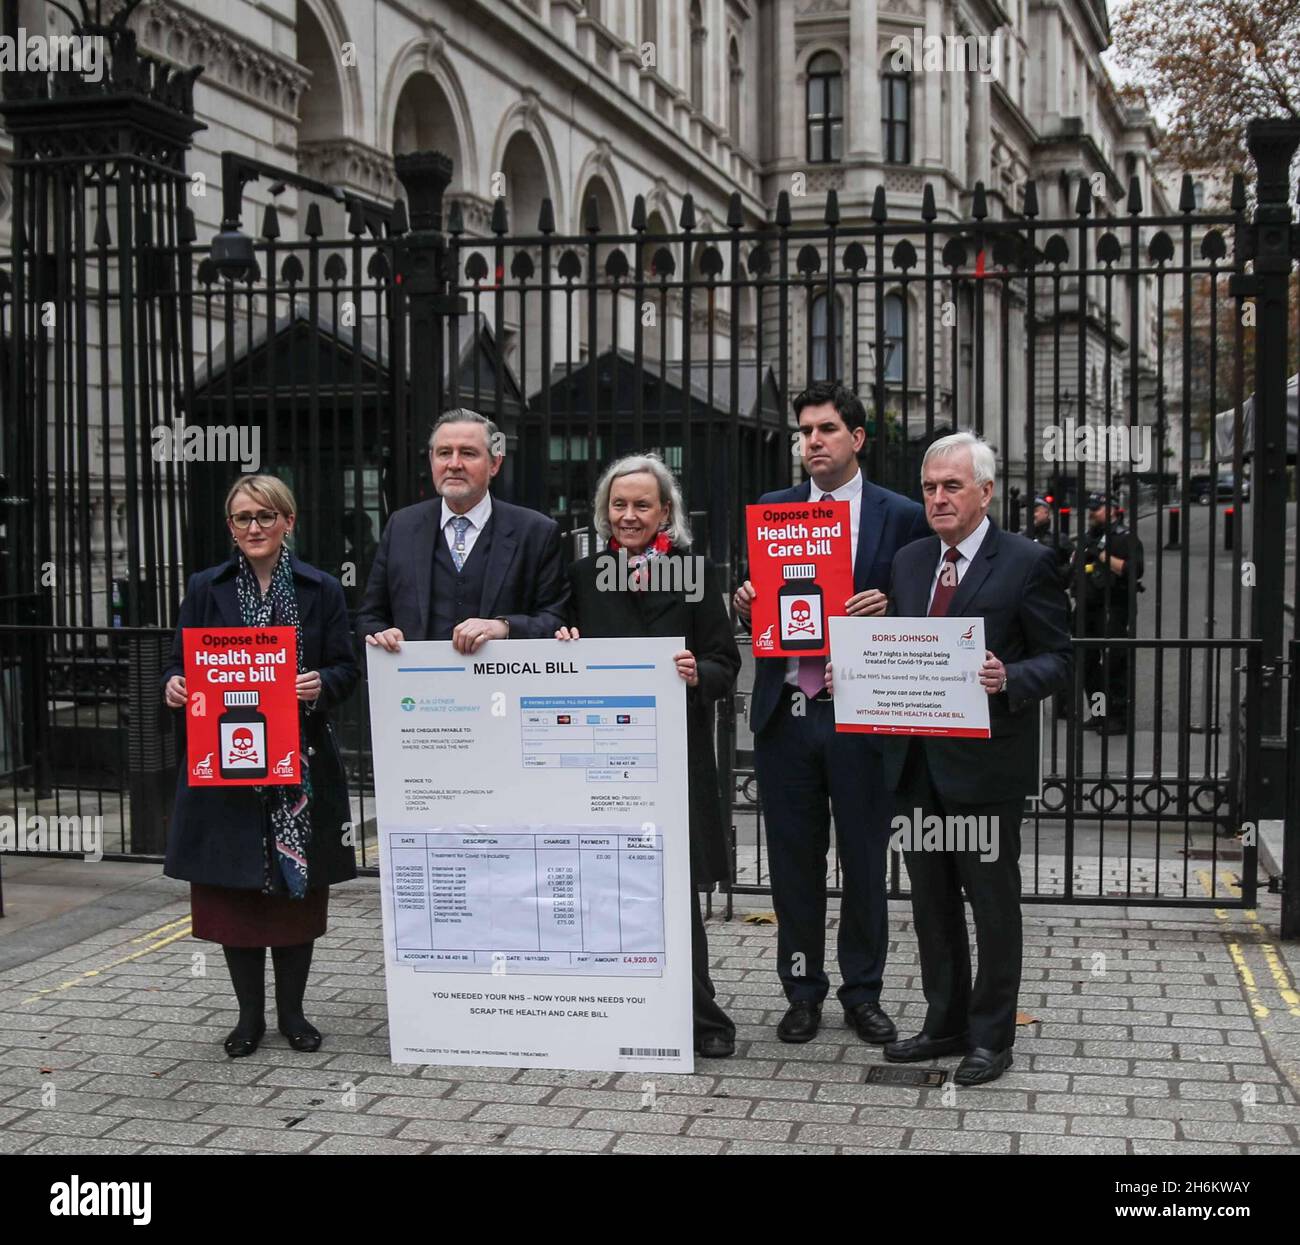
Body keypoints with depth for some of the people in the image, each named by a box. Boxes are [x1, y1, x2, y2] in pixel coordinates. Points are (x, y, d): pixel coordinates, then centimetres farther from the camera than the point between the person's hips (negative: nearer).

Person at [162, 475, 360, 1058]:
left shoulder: (321, 589, 5)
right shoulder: (206, 589, 7)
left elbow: (346, 668, 4)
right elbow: (181, 663, 6)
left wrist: (322, 684, -17)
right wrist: (175, 686, -16)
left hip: (300, 763, 0)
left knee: (298, 888, 6)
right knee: (234, 890, 3)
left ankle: (292, 1010, 21)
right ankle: (250, 1014, 17)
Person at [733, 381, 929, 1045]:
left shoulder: (902, 516, 1)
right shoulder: (771, 510, 9)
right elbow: (756, 604, 14)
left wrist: (889, 609, -18)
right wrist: (746, 603, -8)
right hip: (786, 711, 2)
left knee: (865, 861, 8)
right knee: (794, 860, 10)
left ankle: (862, 992, 23)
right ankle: (802, 990, 23)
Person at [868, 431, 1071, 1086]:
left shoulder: (1026, 562, -6)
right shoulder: (908, 562, 12)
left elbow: (1058, 660, -6)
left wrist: (1009, 679, -25)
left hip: (986, 762, -6)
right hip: (916, 760, 6)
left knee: (993, 903, 5)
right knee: (931, 901, 15)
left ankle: (991, 1035, 18)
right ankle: (945, 1024, 29)